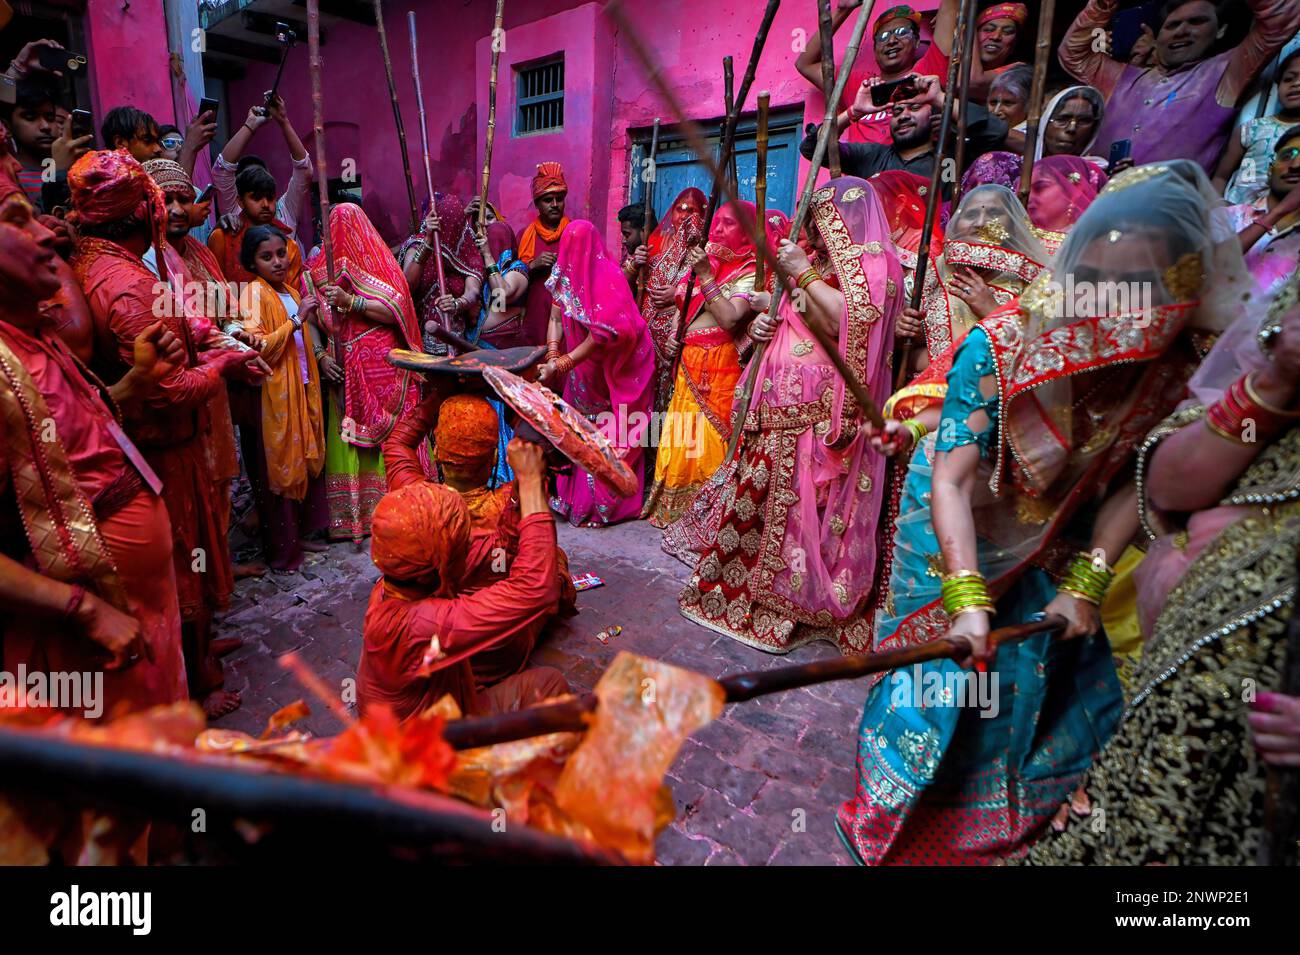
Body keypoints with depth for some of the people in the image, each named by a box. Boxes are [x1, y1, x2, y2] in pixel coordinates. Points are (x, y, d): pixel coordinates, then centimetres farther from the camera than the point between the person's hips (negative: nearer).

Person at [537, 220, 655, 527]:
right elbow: (556, 318, 1)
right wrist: (552, 355, -16)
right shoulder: (565, 274, -2)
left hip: (617, 367, -6)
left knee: (612, 436, 1)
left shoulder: (608, 275, -22)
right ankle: (576, 494, 19)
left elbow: (603, 333, -28)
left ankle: (607, 503, 12)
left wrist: (562, 364, -28)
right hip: (585, 368, 6)